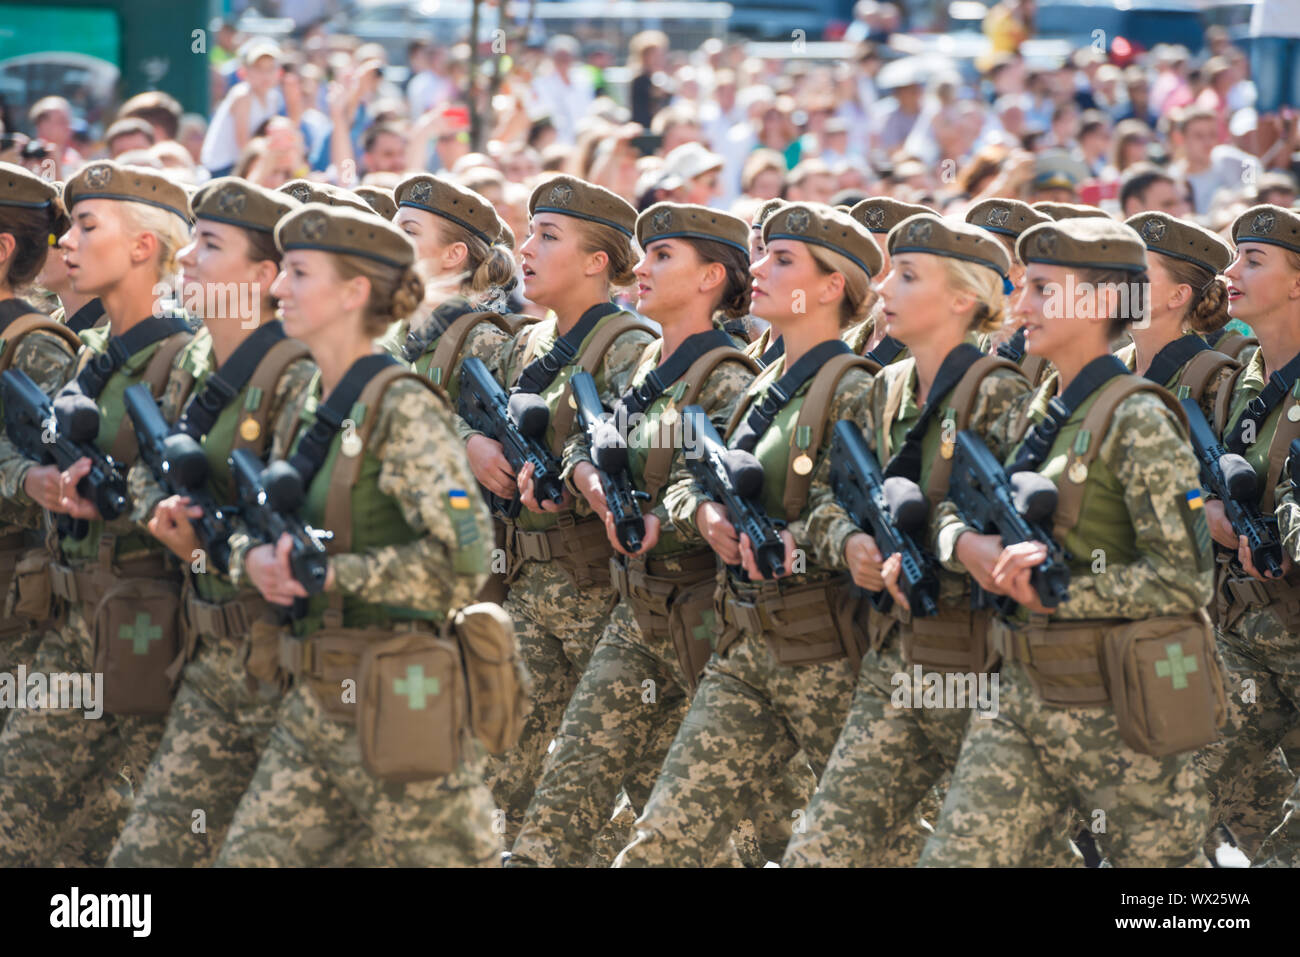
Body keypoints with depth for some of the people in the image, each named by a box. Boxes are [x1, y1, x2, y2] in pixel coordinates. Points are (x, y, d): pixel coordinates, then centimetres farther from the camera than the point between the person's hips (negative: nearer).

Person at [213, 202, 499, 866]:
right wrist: (256, 559, -5)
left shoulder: (403, 410, -13)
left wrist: (330, 574, -19)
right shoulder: (306, 414, 11)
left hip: (398, 703, -8)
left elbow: (463, 555, -21)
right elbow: (250, 525, 18)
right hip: (316, 707, 8)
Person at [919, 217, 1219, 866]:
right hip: (1023, 699, 7)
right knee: (952, 859, -3)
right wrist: (968, 546, -5)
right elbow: (952, 510, 19)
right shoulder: (1032, 418, 11)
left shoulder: (1138, 422, -13)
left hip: (1116, 709, -7)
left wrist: (1053, 595, -16)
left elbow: (1183, 578, -17)